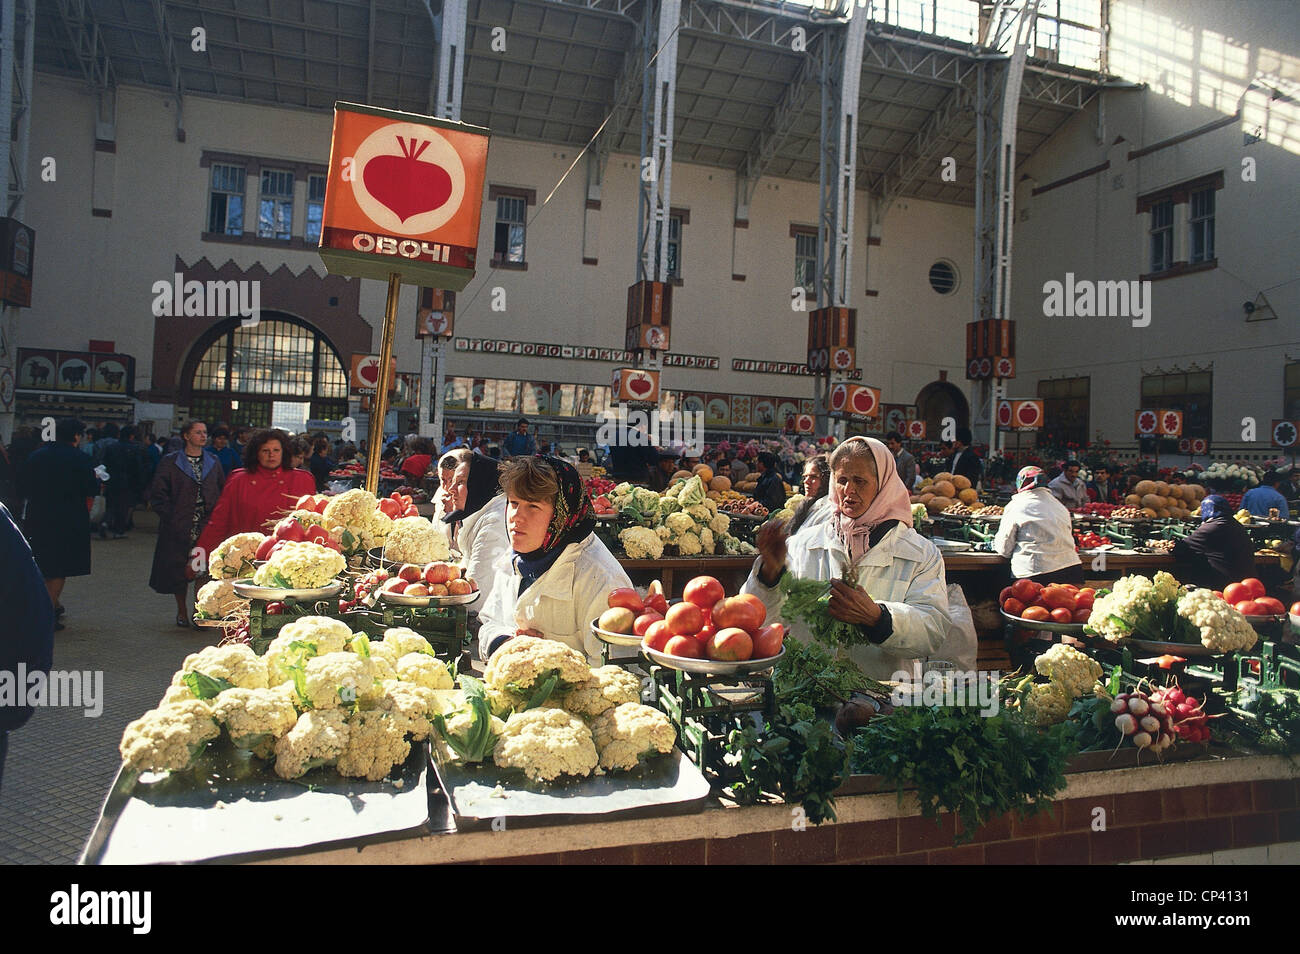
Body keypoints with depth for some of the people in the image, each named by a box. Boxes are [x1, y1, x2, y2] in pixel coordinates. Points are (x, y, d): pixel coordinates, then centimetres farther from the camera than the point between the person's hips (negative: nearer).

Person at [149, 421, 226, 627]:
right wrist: (170, 516, -7)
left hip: (207, 525, 1)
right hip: (179, 527, -1)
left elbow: (223, 492, 13)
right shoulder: (171, 462, 2)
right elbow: (157, 493, 2)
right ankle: (182, 611, 21)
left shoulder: (213, 461, 10)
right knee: (178, 570, 5)